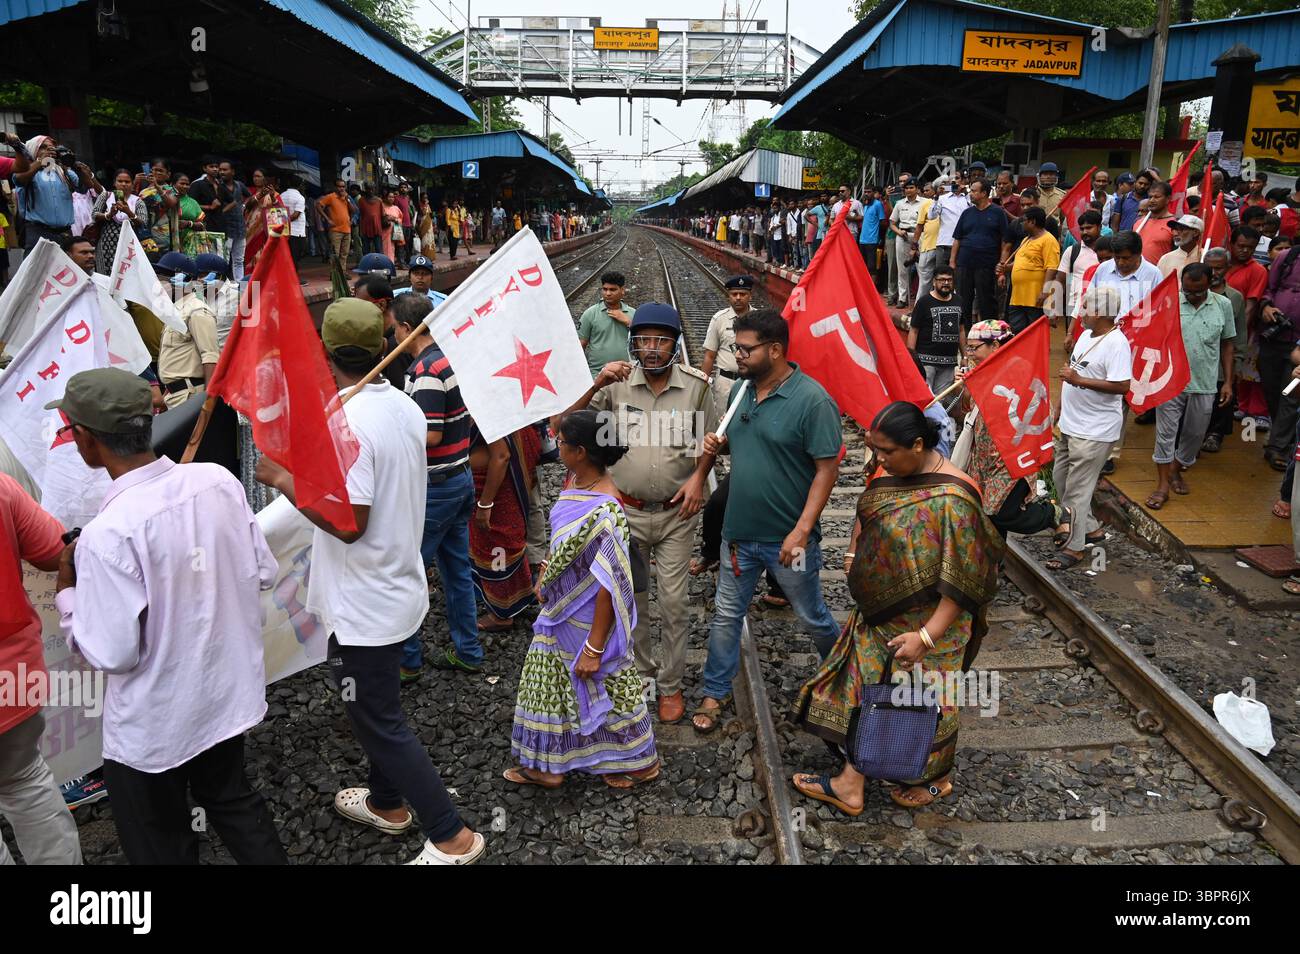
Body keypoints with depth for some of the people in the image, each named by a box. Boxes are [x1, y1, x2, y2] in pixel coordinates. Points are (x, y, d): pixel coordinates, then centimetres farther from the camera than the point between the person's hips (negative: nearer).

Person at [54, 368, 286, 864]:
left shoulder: (107, 534, -28)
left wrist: (65, 591, -6)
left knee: (162, 847, 19)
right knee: (232, 798, 29)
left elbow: (112, 653, -21)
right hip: (230, 690, 5)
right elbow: (263, 573, -1)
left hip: (152, 725, -5)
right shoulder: (219, 480, -12)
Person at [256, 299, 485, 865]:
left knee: (380, 722, 4)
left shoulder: (347, 422, -26)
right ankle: (387, 803, 44)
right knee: (375, 707, 26)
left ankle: (452, 838, 13)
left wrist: (282, 479, -17)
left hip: (364, 606, -9)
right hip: (399, 584, 9)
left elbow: (349, 522, -28)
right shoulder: (405, 407, 2)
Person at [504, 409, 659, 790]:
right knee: (552, 683, 22)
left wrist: (594, 647, -25)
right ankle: (547, 765, 39)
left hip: (587, 619, -9)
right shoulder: (577, 482, -4)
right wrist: (546, 576, 21)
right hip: (562, 611, 9)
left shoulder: (604, 511, -32)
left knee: (602, 685, 10)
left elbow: (610, 585, -29)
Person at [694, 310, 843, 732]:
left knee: (813, 617, 14)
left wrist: (802, 529, -23)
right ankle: (716, 692, 29)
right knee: (726, 615, 13)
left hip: (788, 538, -5)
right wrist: (717, 443, -5)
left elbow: (827, 467, -18)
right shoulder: (742, 391, 4)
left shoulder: (812, 400, -18)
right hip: (739, 532, 6)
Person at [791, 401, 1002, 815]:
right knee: (864, 691, 16)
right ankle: (851, 785, 33)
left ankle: (937, 778, 38)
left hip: (924, 623, -8)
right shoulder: (891, 473, -4)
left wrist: (927, 636, -26)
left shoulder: (951, 499, -28)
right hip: (878, 616, 8)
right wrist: (854, 556, 6)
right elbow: (865, 517, 17)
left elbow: (962, 580, -25)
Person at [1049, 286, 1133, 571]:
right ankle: (1090, 528, 33)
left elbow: (1121, 386, -27)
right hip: (1070, 424, 10)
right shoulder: (1086, 334, 9)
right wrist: (1060, 409, 21)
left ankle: (1074, 547, 7)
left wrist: (1079, 380, -25)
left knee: (1077, 488, -4)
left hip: (1094, 431, -10)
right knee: (1060, 478, 19)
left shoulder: (1116, 343, -19)